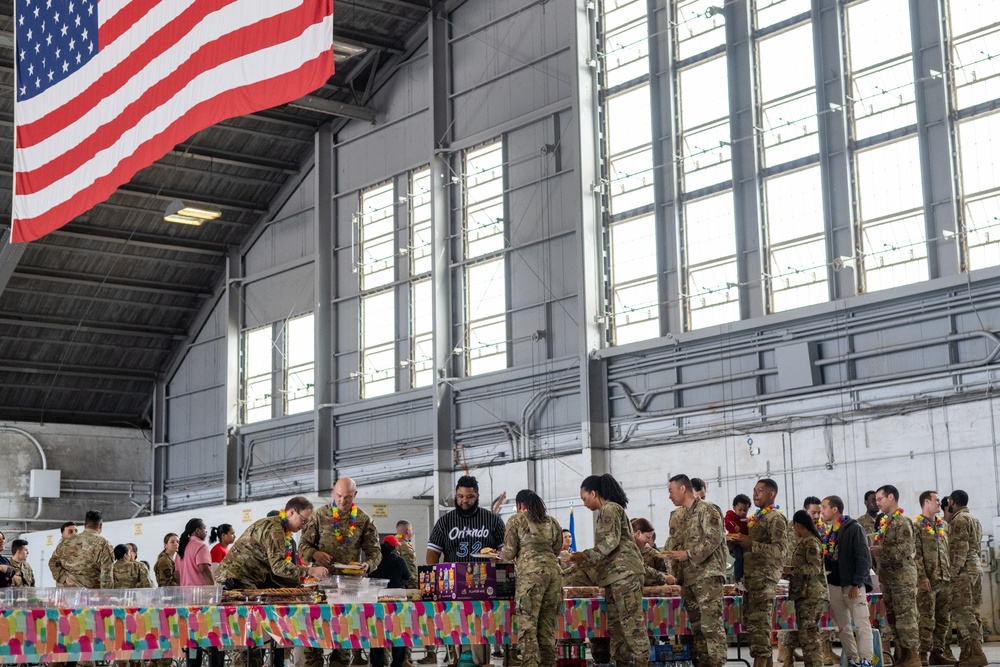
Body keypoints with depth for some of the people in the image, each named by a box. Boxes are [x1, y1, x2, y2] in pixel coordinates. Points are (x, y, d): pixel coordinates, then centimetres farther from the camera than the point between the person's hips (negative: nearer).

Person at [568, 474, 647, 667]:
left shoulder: (610, 509, -7)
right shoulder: (607, 511, 22)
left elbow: (610, 542, -15)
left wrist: (585, 556, -8)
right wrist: (586, 559, 20)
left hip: (624, 571, -10)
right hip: (615, 573, 10)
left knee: (631, 619, -11)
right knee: (616, 622, 7)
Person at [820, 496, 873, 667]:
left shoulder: (854, 528, -6)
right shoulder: (828, 533, 14)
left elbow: (864, 558, -11)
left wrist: (857, 584, -17)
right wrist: (824, 584, 10)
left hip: (853, 585, -7)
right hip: (834, 585, 7)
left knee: (862, 624, -9)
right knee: (843, 627, 7)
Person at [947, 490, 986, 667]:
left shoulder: (960, 519, -9)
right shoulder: (975, 520, 20)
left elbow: (961, 548, -17)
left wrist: (953, 572, -17)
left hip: (964, 571, -9)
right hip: (976, 568, 9)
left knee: (962, 612, -11)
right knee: (971, 612, 9)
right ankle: (973, 652, 8)